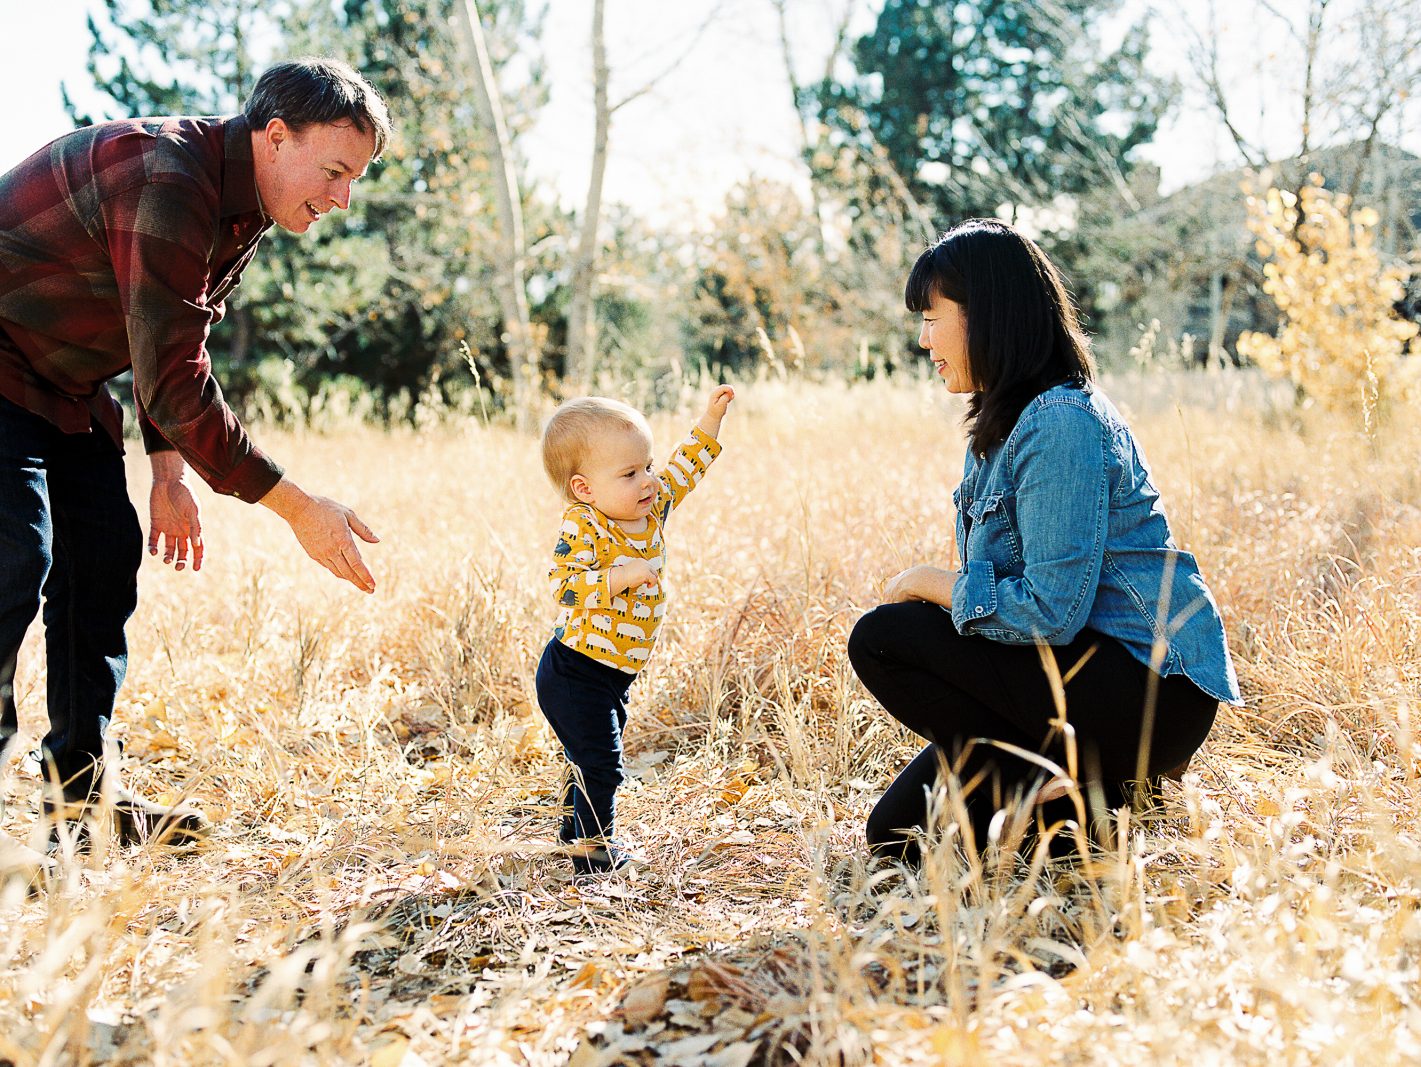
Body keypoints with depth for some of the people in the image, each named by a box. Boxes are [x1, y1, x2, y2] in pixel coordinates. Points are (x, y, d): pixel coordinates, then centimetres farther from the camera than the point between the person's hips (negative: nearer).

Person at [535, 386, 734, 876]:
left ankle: (573, 826, 40)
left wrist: (709, 422, 13)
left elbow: (681, 472, 16)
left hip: (613, 673, 9)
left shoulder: (651, 508, 1)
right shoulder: (583, 528, -24)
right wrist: (621, 577, -39)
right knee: (599, 761, -6)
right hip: (576, 674, -9)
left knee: (592, 756, 23)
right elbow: (564, 587, -32)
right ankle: (592, 847, 7)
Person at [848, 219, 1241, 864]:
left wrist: (928, 582, -12)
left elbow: (1049, 611, -24)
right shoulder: (1001, 423, 11)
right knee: (897, 833, 7)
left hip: (1150, 696, -10)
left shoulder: (1060, 424, -20)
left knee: (882, 637, -18)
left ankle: (1068, 794, -11)